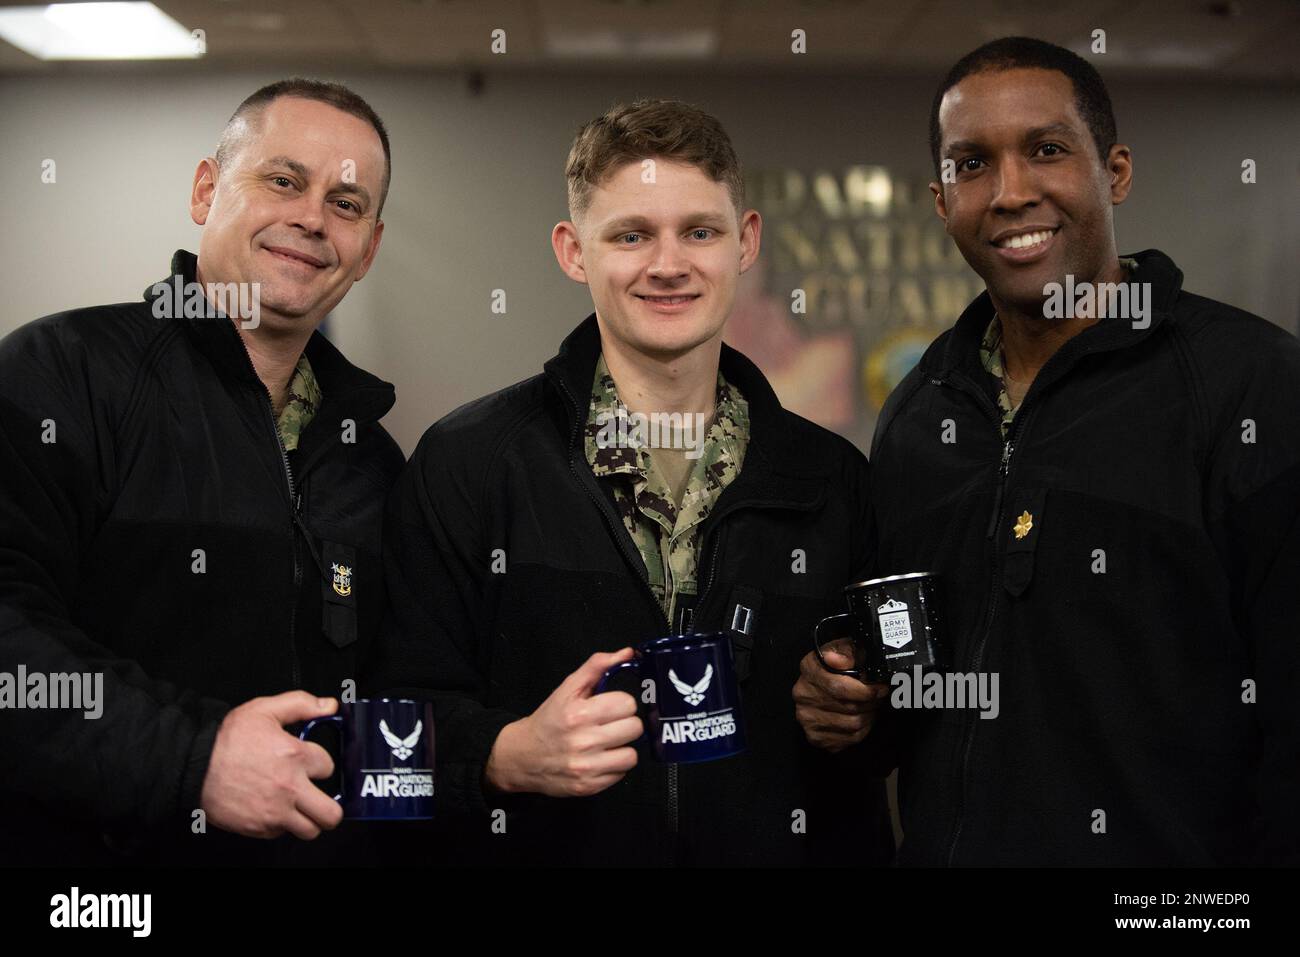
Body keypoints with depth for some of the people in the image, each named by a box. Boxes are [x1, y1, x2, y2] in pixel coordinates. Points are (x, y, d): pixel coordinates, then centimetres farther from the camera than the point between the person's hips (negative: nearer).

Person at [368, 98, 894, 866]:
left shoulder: (832, 479, 1)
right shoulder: (466, 463, -7)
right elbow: (402, 710, -10)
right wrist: (507, 756, -25)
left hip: (773, 847, 3)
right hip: (538, 845, -2)